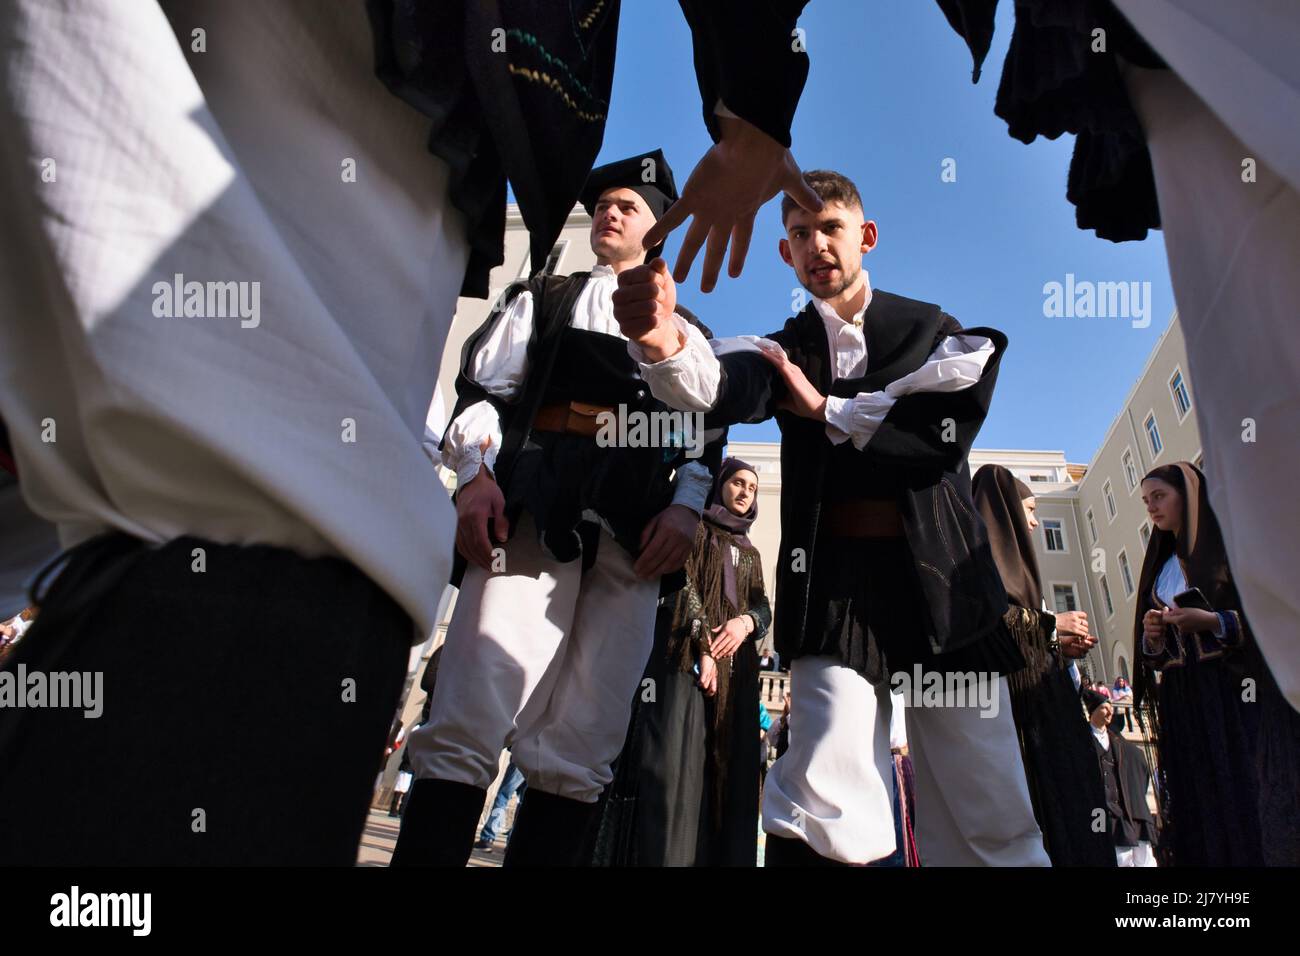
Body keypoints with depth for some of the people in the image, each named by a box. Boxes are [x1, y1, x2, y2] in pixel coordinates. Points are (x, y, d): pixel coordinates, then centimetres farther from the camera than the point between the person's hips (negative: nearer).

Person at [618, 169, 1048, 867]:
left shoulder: (934, 330, 15)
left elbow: (945, 435, -4)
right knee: (826, 822, -16)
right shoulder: (783, 352, 13)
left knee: (990, 821, 4)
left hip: (943, 577, 1)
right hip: (834, 581, -1)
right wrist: (664, 341, -33)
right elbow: (719, 390, -11)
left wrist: (825, 409, -1)